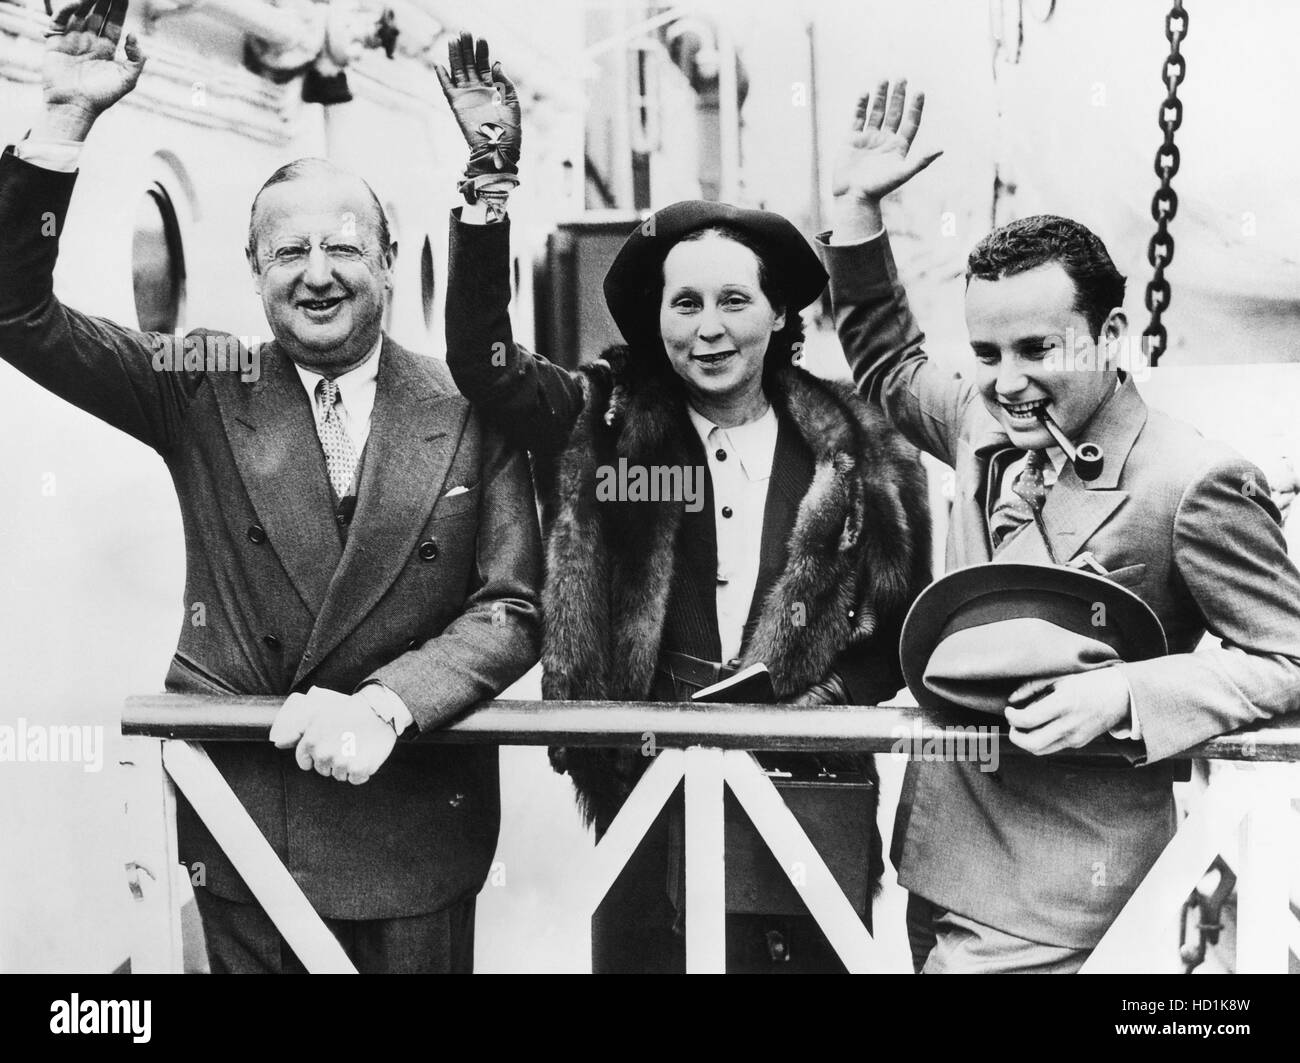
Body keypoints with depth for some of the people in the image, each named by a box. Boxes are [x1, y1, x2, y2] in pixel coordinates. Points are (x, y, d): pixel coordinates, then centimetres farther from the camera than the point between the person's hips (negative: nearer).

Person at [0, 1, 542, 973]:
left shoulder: (471, 414, -4)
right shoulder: (202, 392, 0)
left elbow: (512, 610, -5)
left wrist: (383, 705, -20)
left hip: (413, 829, 0)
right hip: (240, 816, 1)